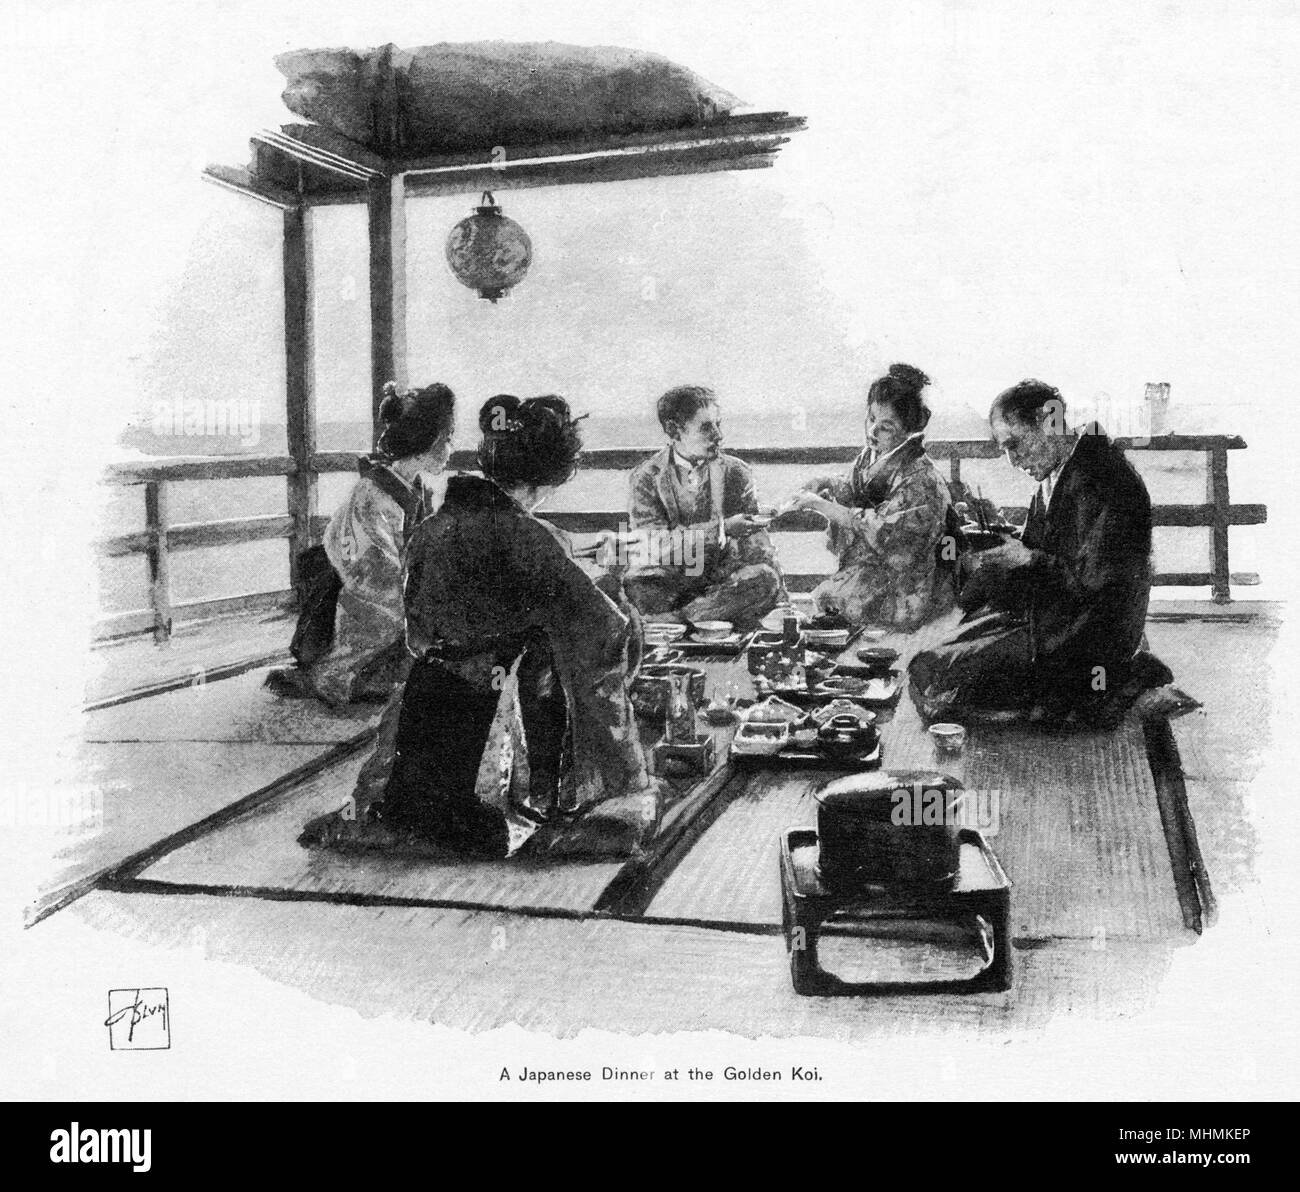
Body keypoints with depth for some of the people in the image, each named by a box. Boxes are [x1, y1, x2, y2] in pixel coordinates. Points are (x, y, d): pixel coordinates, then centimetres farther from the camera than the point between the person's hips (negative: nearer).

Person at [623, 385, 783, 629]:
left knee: (765, 579, -28)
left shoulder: (735, 473, 4)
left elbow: (756, 542, 3)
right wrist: (721, 529, -22)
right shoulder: (646, 476, -2)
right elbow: (654, 546, -15)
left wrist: (778, 590, -14)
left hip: (724, 580, 3)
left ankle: (670, 619, -25)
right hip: (667, 579, -3)